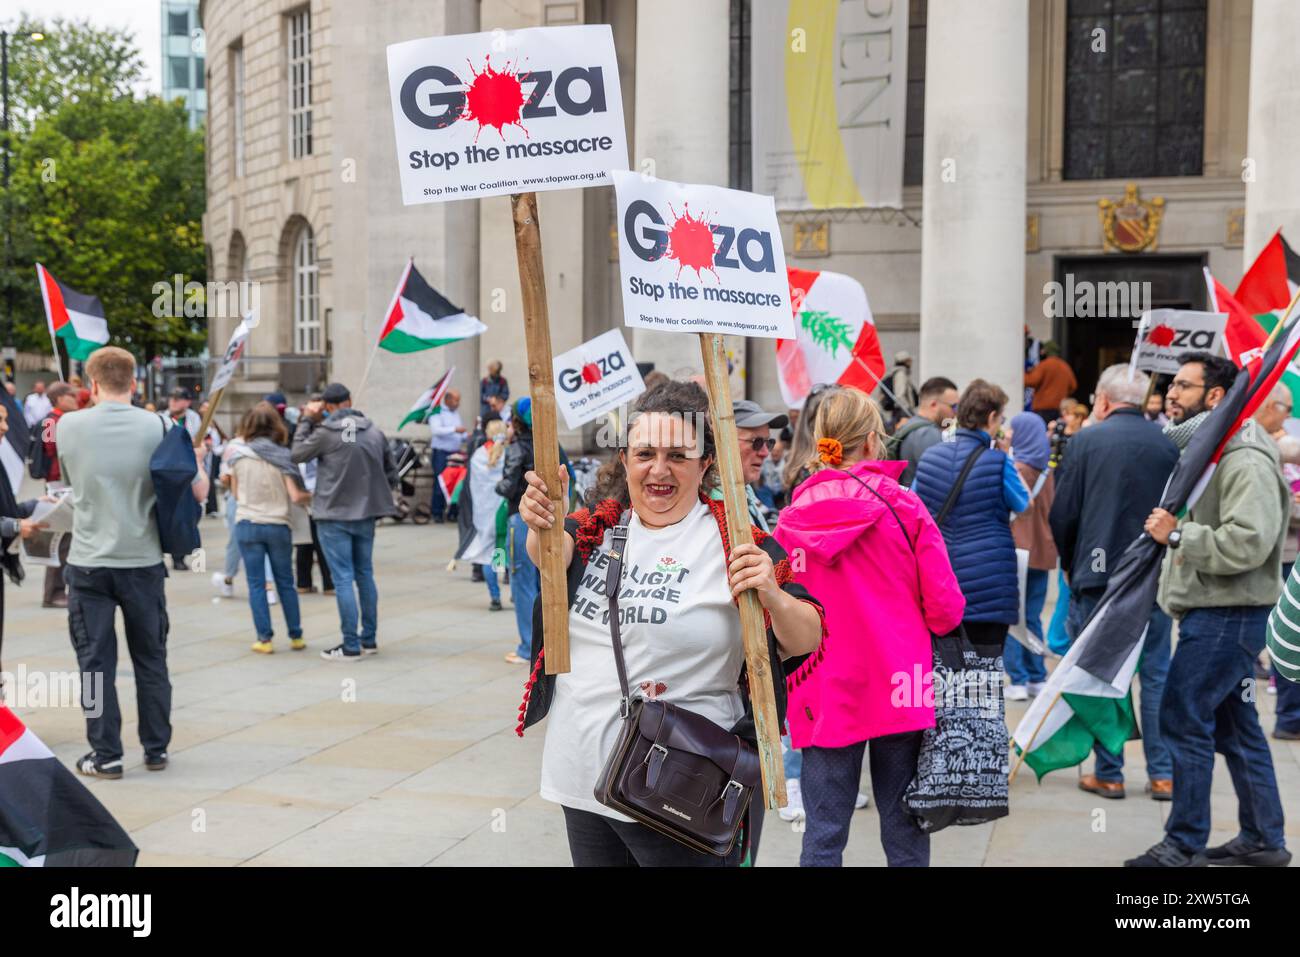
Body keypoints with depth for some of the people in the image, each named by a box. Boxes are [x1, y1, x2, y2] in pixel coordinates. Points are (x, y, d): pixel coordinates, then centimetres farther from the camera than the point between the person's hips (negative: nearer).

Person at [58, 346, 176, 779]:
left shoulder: (68, 426, -5)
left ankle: (105, 755, 8)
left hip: (89, 562, -1)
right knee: (151, 659, 13)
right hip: (143, 560, 1)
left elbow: (68, 479, 11)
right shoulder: (156, 427, -7)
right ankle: (156, 749, 20)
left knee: (96, 662, 6)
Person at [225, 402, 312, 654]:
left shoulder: (238, 456, -4)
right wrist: (311, 496, 8)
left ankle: (264, 638, 6)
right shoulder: (282, 456, -7)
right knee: (285, 582, 12)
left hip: (247, 524, 0)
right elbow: (295, 497, -12)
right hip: (277, 525, 0)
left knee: (256, 584, 6)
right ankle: (296, 636, 18)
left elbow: (235, 493, 7)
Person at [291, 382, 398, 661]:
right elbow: (391, 473, 8)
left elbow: (296, 454, 1)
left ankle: (351, 646, 0)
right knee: (365, 575, 15)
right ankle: (369, 640, 22)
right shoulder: (374, 431, 1)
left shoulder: (326, 432, -13)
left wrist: (306, 420, 6)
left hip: (334, 516, -5)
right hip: (366, 514, 5)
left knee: (343, 580, -2)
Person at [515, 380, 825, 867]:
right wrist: (541, 526, -37)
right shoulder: (602, 526, 5)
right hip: (582, 774, 5)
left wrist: (771, 595, -30)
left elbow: (805, 641, -10)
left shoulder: (731, 538, -8)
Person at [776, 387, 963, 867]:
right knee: (904, 832, 8)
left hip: (824, 696, 2)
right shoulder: (905, 508, -6)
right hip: (897, 692, -1)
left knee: (822, 835, 8)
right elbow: (945, 609, -6)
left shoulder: (792, 520, -2)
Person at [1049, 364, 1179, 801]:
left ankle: (1108, 774, 11)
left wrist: (1070, 564, 11)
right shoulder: (1168, 444, 1)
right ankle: (1163, 774, 13)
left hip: (1099, 574, -2)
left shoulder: (1086, 441, -6)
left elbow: (1062, 515, -5)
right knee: (1157, 675, 10)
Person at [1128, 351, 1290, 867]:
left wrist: (1177, 534, -22)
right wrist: (1173, 531, 10)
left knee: (1184, 719, -8)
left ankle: (1185, 843, 1)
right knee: (1235, 725, 14)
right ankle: (1263, 839, 22)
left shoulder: (1246, 461, -16)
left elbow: (1247, 543, -27)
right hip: (1212, 612, 10)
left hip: (1227, 615, -10)